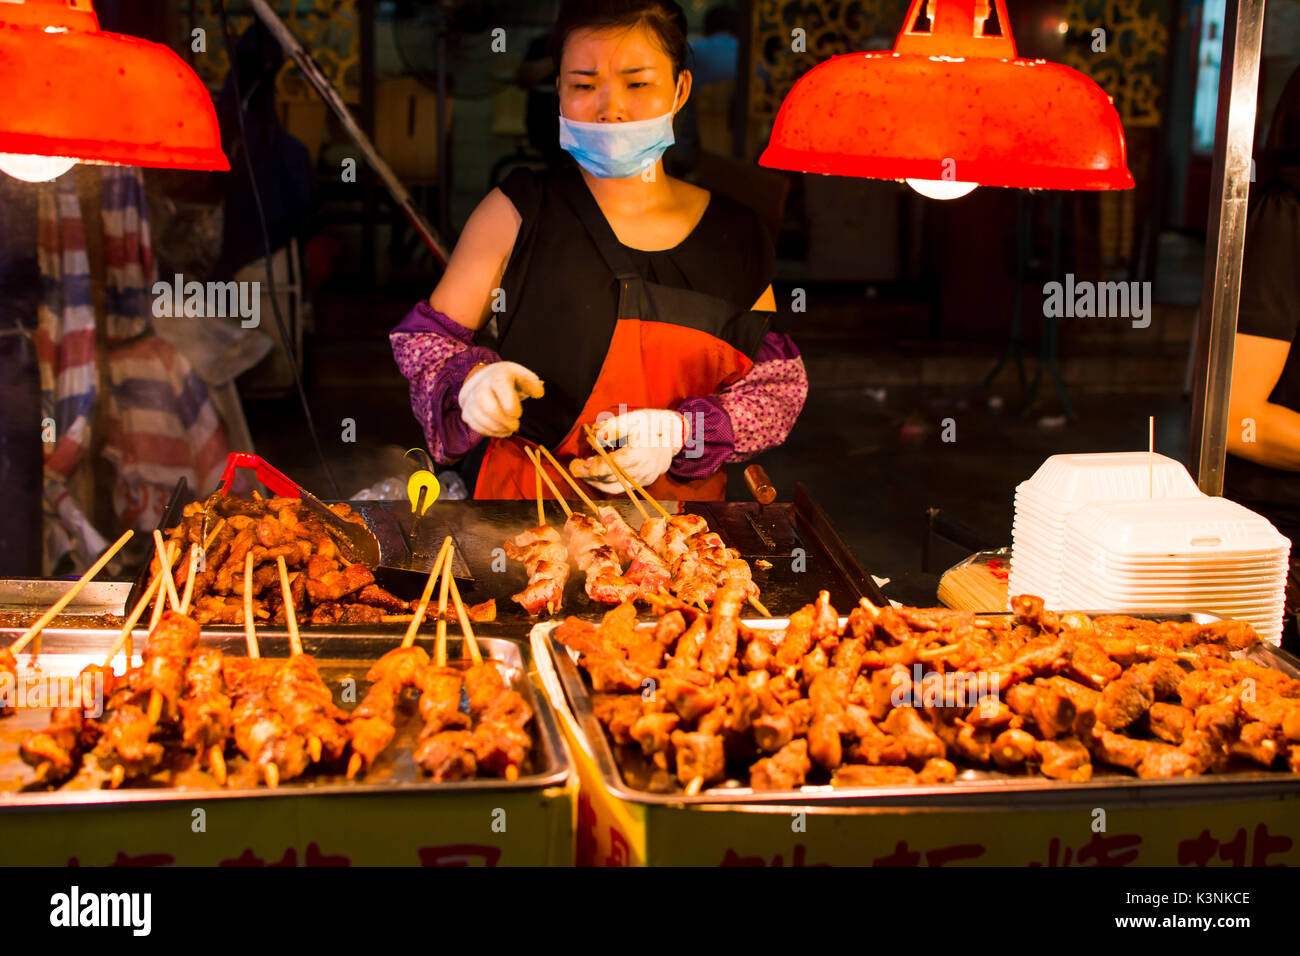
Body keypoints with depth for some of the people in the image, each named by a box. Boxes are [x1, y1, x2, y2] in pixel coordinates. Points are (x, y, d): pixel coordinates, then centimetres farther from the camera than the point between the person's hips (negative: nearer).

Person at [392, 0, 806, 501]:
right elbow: (425, 338, 4)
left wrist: (679, 431, -11)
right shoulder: (517, 211, -2)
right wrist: (473, 379, -18)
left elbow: (779, 386, 5)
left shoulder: (736, 237, 4)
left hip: (683, 497, 1)